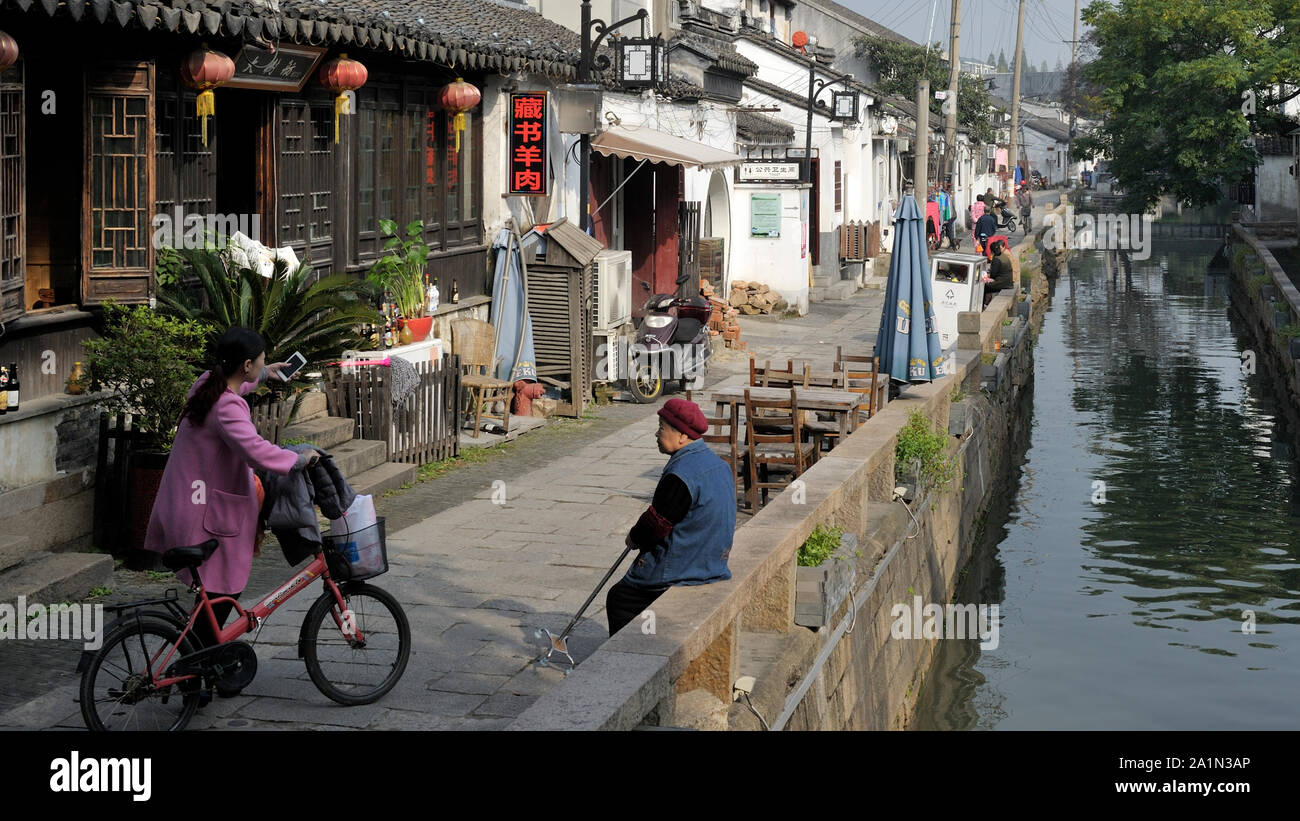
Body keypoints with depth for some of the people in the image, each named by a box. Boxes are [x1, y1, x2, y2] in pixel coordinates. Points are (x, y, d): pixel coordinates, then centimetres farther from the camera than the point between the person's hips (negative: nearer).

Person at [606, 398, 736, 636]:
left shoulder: (680, 475, -24)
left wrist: (634, 538, 3)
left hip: (676, 576, -9)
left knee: (618, 600, 5)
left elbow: (657, 525, -17)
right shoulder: (718, 464, 6)